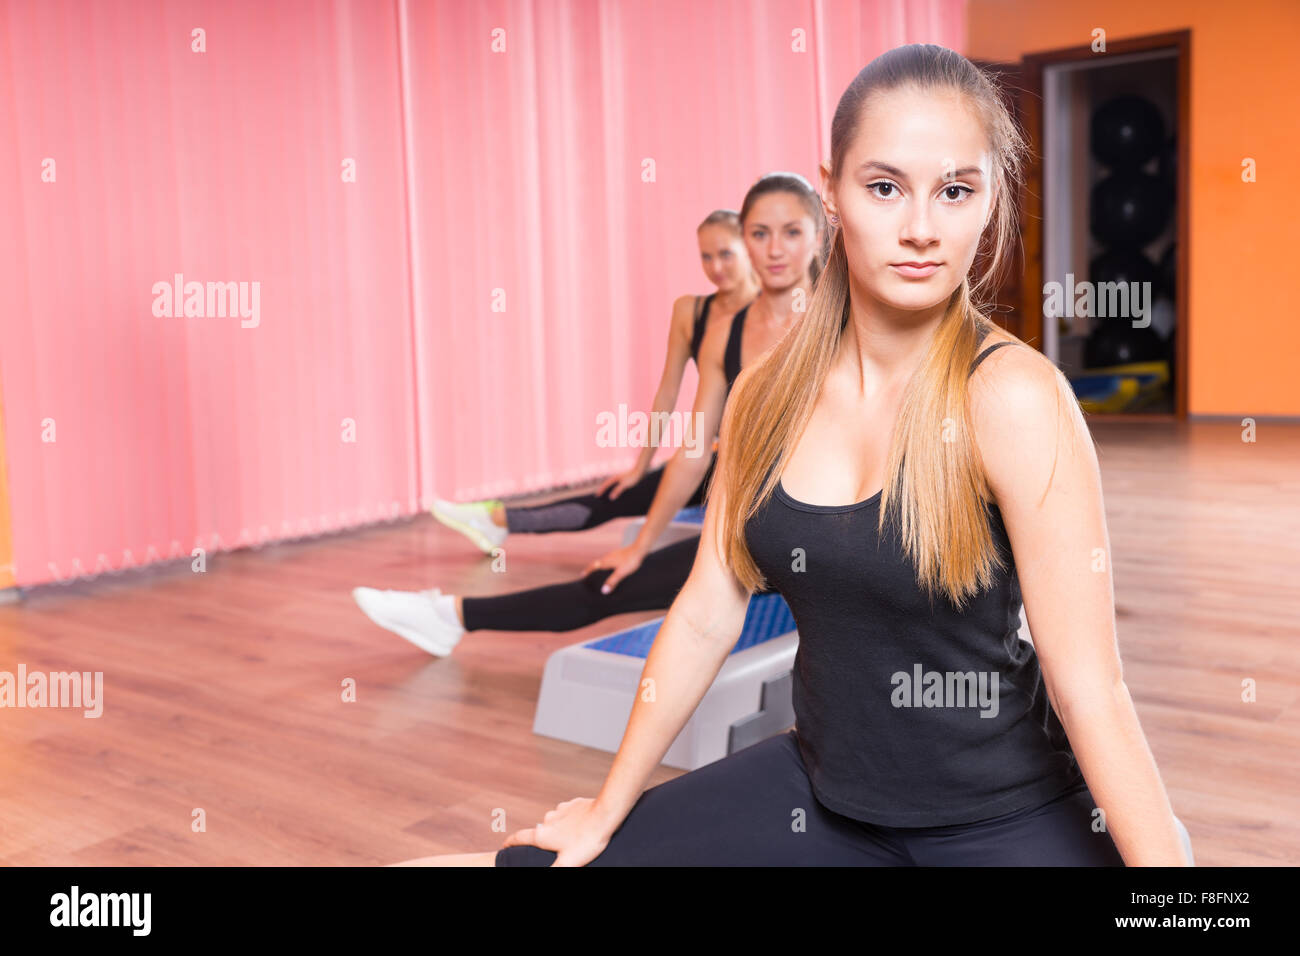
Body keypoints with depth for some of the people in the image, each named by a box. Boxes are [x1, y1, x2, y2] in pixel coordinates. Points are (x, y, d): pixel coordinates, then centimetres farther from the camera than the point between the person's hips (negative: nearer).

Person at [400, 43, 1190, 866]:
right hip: (824, 787, 4)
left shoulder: (1013, 396, -20)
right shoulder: (770, 394, -5)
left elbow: (1088, 683, -20)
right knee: (528, 861, 2)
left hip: (1007, 814, -3)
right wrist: (610, 811, 7)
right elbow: (706, 616, 1)